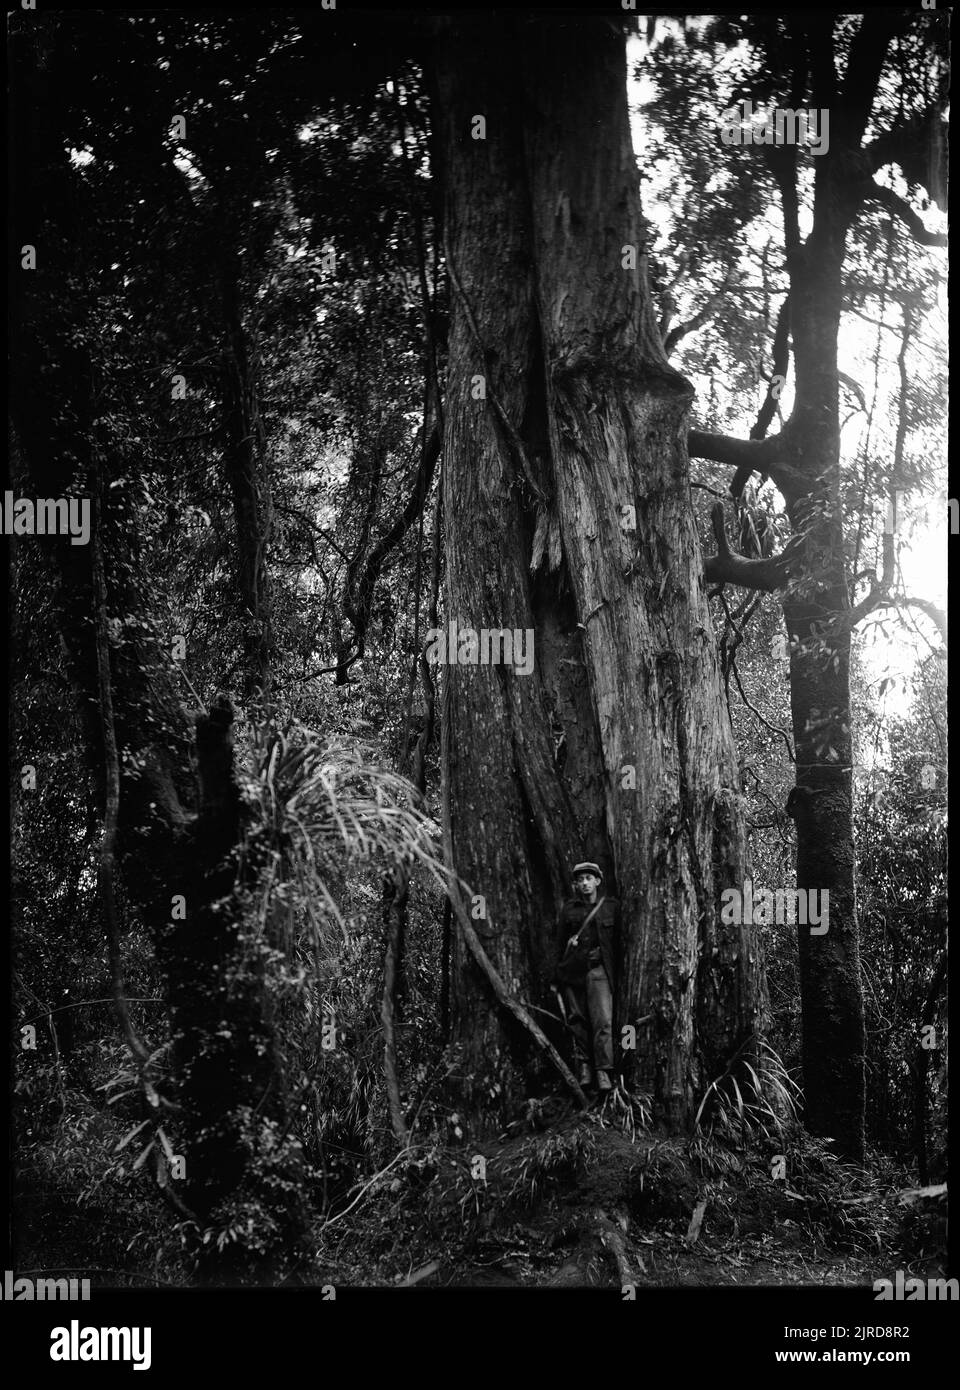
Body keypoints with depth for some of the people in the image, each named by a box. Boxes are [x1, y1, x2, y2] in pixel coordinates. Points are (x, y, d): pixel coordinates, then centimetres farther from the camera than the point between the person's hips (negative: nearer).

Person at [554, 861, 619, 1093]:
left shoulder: (611, 906, 6)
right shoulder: (569, 908, 9)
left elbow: (619, 937, 7)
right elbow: (560, 940, 16)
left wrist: (614, 968, 2)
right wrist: (569, 942, -3)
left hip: (599, 970, -2)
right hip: (573, 969, 2)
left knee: (603, 1021, -11)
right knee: (578, 1019, 4)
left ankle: (603, 1071, -12)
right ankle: (583, 1065, 12)